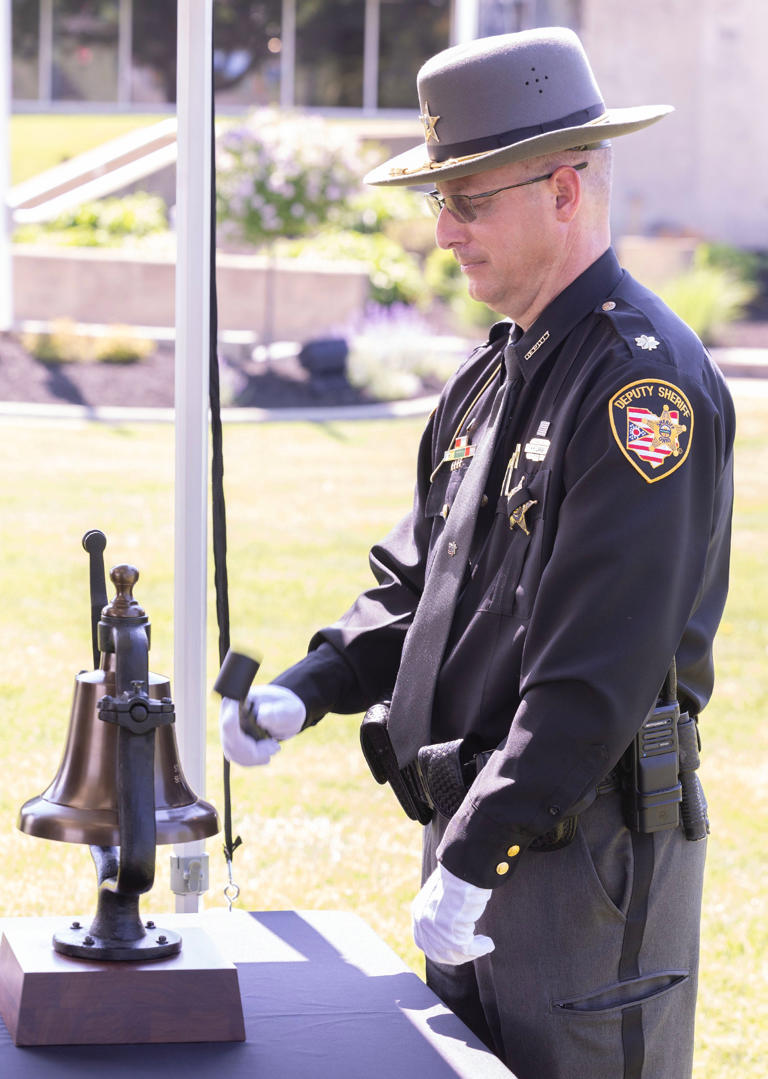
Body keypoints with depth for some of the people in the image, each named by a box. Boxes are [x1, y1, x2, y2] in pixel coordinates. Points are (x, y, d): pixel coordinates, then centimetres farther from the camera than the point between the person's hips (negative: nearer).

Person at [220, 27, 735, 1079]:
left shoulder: (643, 383, -17)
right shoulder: (490, 376, 12)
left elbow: (598, 671, -23)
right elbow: (413, 582, 19)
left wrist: (471, 860, -23)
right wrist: (305, 690, 1)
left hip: (587, 859, -9)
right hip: (473, 838, 9)